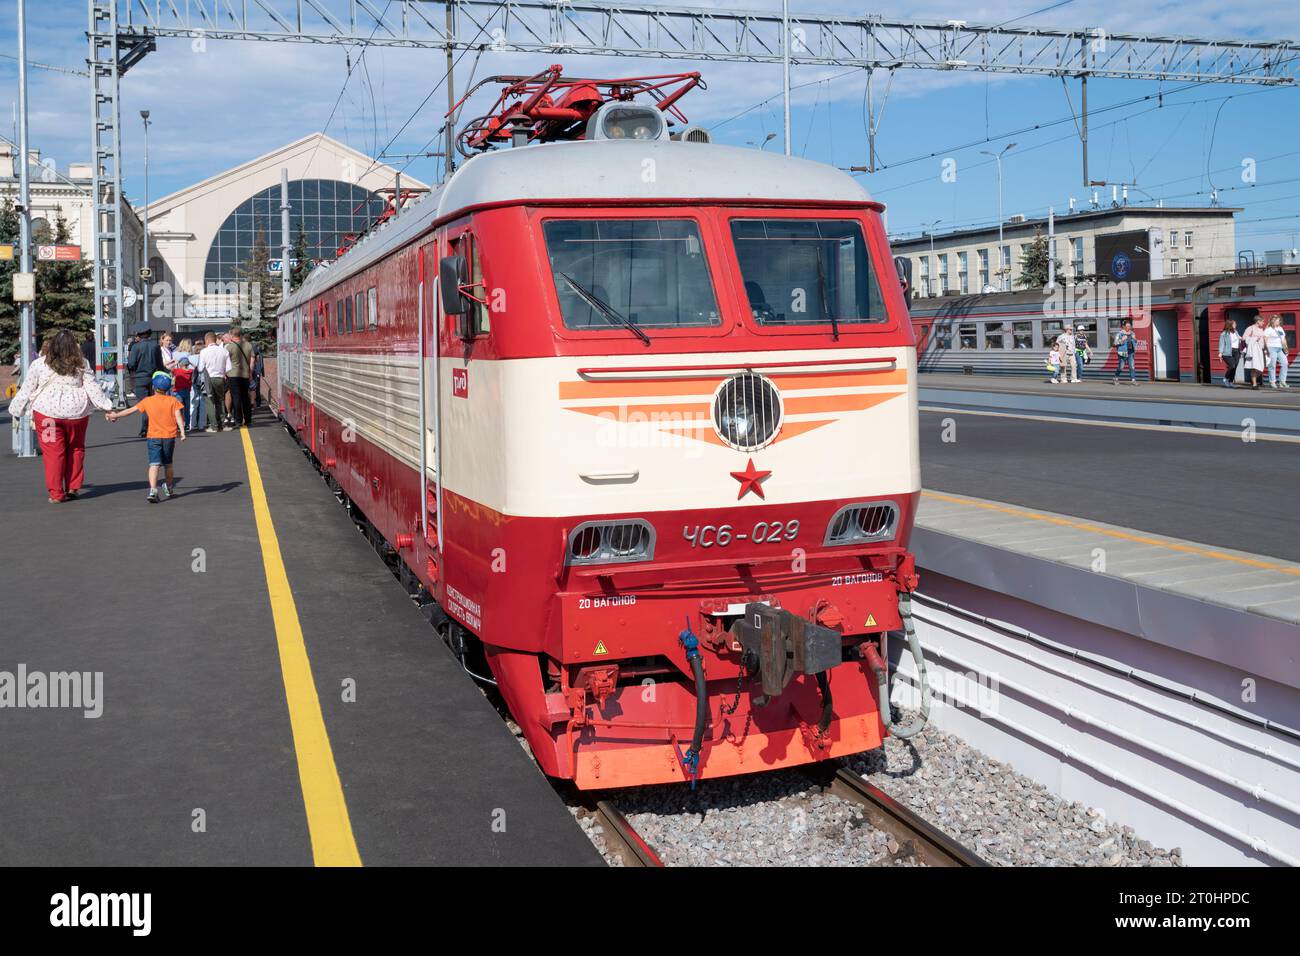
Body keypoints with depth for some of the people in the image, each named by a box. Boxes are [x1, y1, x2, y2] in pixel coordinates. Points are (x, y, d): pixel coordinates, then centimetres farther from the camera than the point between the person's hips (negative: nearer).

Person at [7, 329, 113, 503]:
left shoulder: (39, 364, -2)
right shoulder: (81, 364, 1)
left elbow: (26, 390, 3)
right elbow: (93, 388, 1)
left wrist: (16, 410, 14)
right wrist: (106, 406, 6)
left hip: (47, 412, -2)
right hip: (76, 412, 2)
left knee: (53, 452, 3)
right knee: (75, 449, 17)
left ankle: (56, 493, 4)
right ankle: (73, 487, 18)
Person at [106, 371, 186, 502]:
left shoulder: (147, 401, 1)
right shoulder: (172, 400, 1)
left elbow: (130, 410, 6)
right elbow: (178, 416, -9)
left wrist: (115, 415, 18)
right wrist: (182, 431, -11)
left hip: (153, 437, -2)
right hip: (169, 437, 2)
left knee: (154, 464, -11)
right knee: (168, 464, 18)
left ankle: (153, 490, -28)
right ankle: (168, 488, 33)